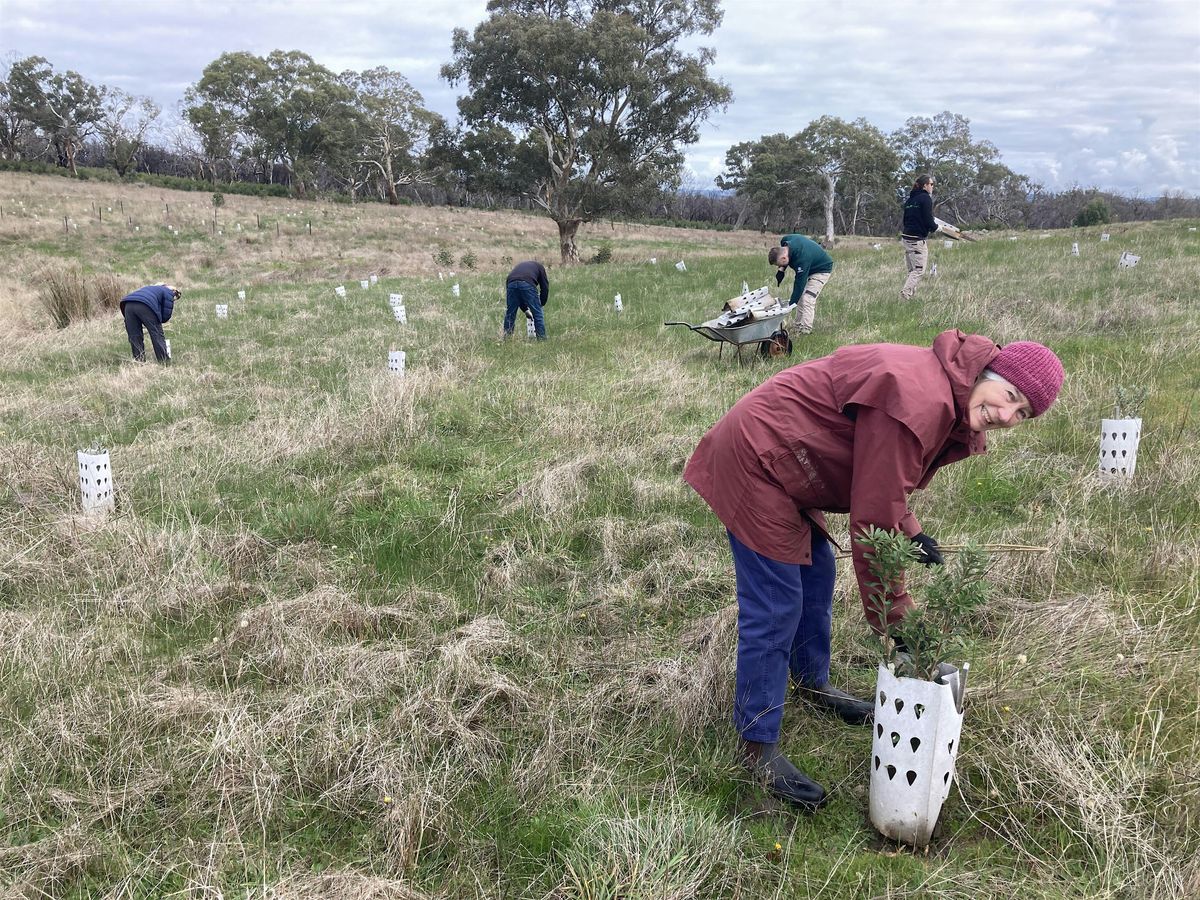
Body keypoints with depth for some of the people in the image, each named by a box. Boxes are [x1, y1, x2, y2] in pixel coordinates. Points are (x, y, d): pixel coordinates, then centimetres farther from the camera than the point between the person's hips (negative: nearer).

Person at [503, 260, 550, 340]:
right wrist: (541, 305, 30)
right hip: (528, 284, -4)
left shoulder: (519, 266, 42)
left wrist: (525, 310, 39)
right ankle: (542, 339, 9)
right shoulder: (539, 266, 32)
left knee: (510, 313, 17)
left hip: (511, 283, 4)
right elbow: (545, 287, 21)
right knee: (537, 314, 8)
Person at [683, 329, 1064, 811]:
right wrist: (893, 616, -17)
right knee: (774, 609, -7)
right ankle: (757, 746, 5)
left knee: (817, 576, 22)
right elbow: (873, 518, -26)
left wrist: (911, 531, -2)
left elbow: (881, 482, 15)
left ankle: (813, 683, 44)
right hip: (754, 460, -10)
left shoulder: (944, 398, 5)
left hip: (781, 462, 10)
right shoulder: (918, 399, -28)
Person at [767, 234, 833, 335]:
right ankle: (798, 326, 10)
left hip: (822, 270, -9)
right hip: (810, 267, 9)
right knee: (801, 297, 5)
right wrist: (781, 270, -6)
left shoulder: (802, 259, -42)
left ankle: (805, 330, -20)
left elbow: (799, 284, -36)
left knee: (807, 299, -19)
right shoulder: (785, 241, -18)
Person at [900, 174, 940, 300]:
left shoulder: (910, 199, 15)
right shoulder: (926, 198, -9)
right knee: (919, 270, -5)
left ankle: (908, 294, 10)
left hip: (906, 237, 8)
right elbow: (928, 220, -13)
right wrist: (935, 227, 5)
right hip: (917, 240, -8)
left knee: (912, 270, 14)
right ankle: (906, 293, -16)